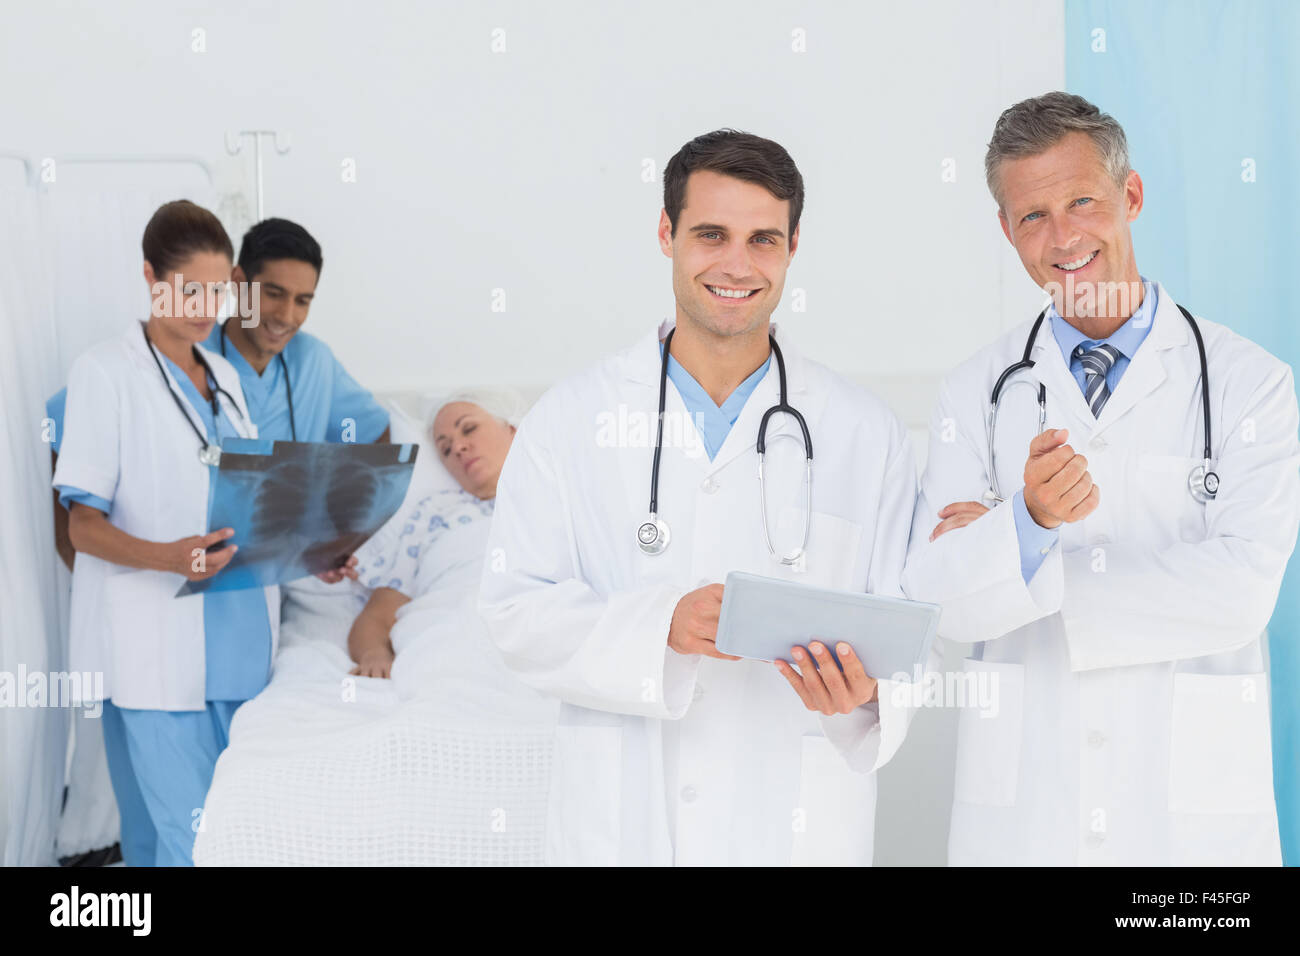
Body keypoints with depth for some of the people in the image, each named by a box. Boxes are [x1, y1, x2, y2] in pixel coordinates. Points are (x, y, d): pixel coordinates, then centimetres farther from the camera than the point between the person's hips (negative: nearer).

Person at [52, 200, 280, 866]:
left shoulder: (223, 376, 16)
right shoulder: (106, 373, -4)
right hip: (157, 648, -6)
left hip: (237, 636, 6)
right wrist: (167, 557, -26)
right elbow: (83, 525, -8)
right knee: (191, 837, -10)